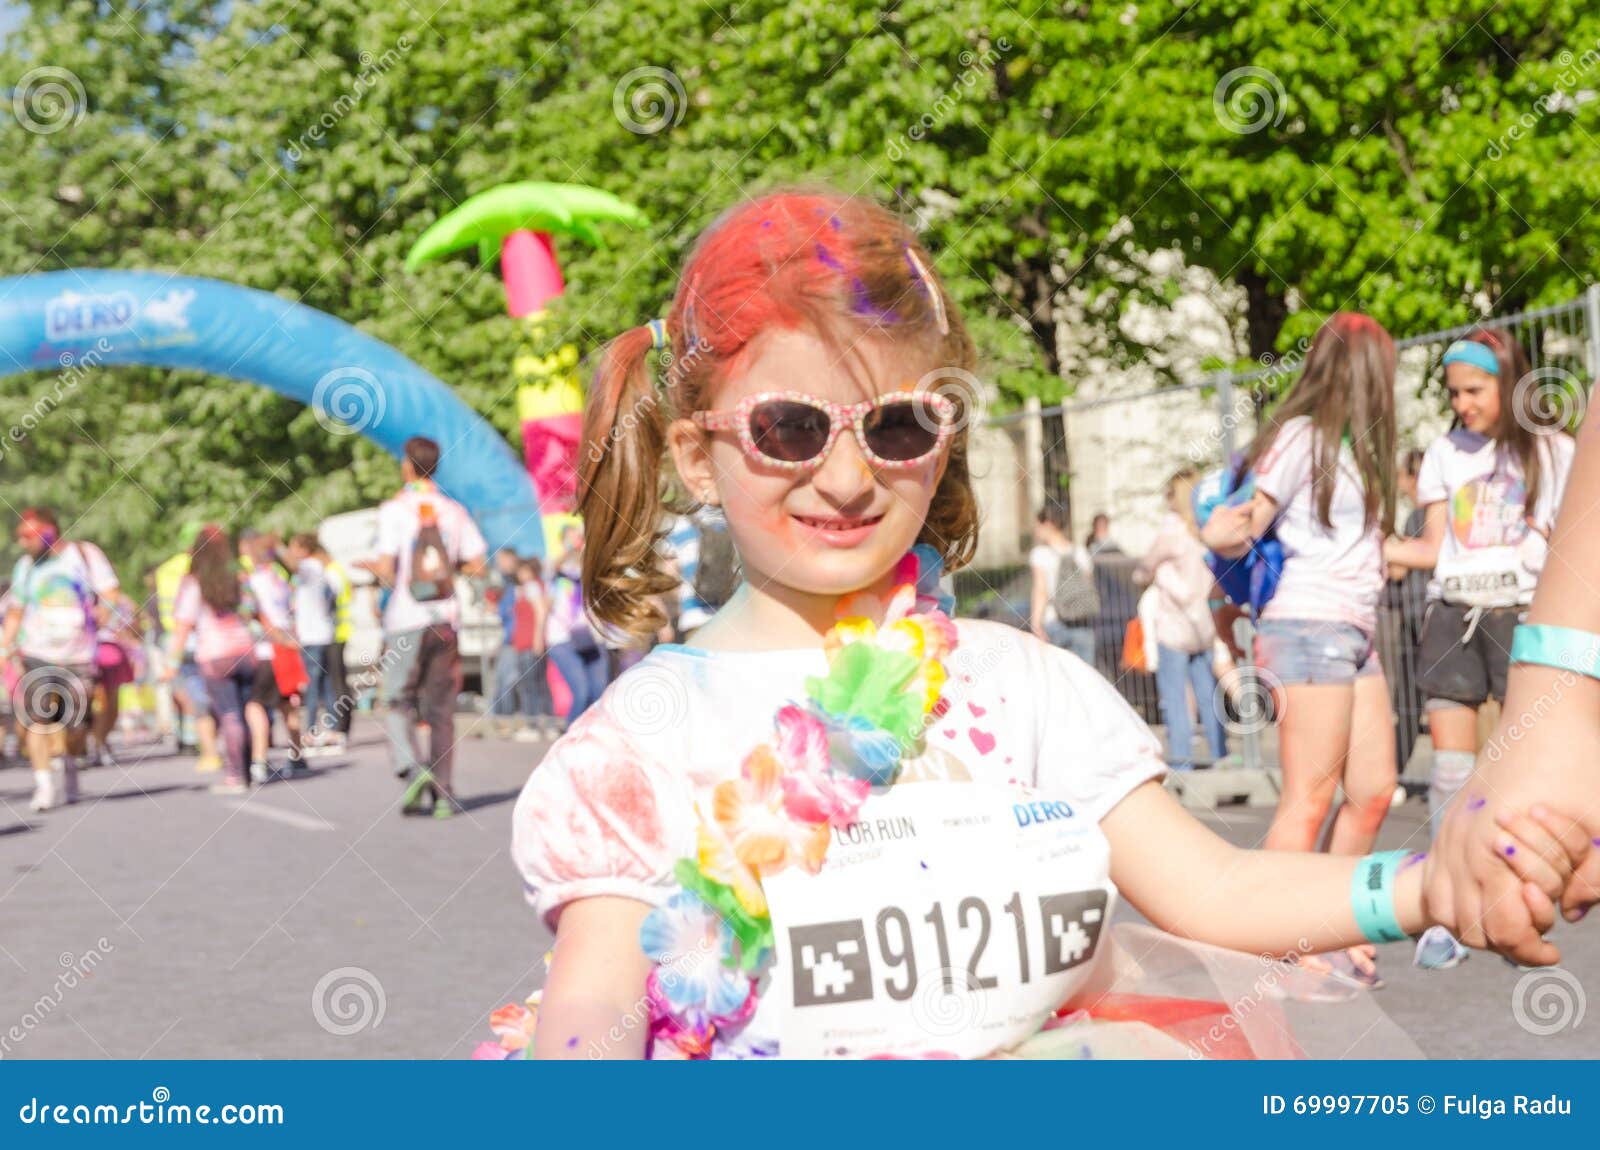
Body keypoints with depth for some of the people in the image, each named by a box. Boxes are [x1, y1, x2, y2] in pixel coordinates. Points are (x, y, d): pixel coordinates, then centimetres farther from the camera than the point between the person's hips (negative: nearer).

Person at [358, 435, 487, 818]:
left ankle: (412, 769, -16)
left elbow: (387, 570, -12)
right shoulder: (454, 511, 6)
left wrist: (374, 567, 10)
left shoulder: (394, 510, -4)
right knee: (442, 710, 8)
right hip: (445, 619, 3)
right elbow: (477, 564, 2)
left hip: (406, 620, -3)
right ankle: (443, 794, 4)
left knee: (397, 704, 7)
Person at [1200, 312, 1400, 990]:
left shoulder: (1353, 447, 18)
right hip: (1308, 628, -9)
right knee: (1309, 800, -9)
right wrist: (1228, 532, -33)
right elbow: (1241, 531, -12)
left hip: (1355, 634, 9)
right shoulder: (1301, 437, -8)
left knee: (1374, 790, 6)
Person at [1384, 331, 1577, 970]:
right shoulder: (1445, 453, 11)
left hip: (1521, 614, -2)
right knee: (1450, 768, -2)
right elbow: (1434, 548, 10)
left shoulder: (1553, 450, 4)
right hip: (1453, 614, 2)